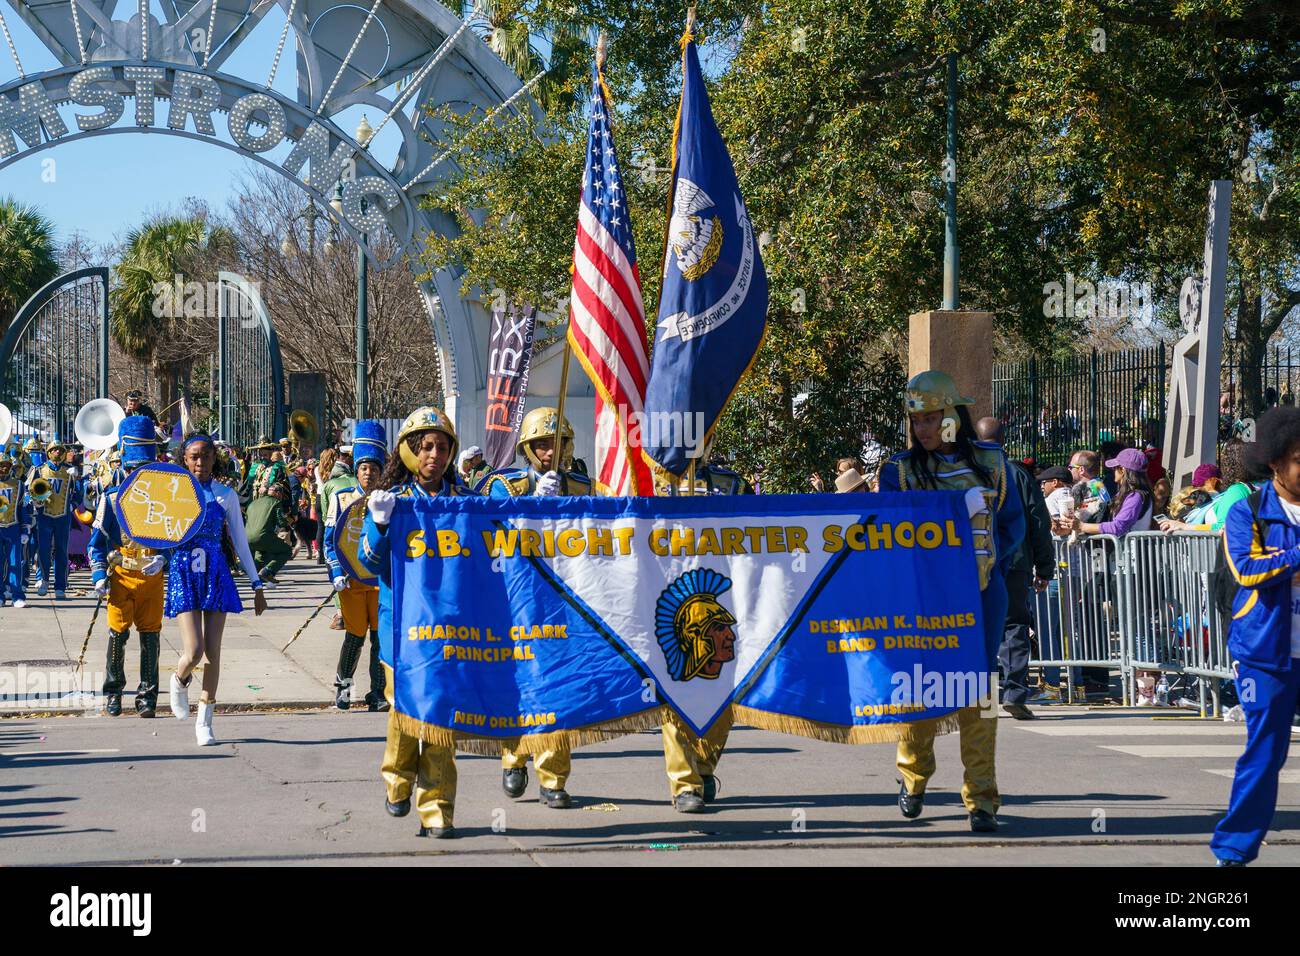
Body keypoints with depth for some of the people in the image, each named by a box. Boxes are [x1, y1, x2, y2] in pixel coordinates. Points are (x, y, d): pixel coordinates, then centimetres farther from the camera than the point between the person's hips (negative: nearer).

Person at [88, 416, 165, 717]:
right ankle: (113, 692, 12)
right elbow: (97, 541, 4)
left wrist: (162, 559, -14)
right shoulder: (111, 499, 3)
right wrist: (99, 576, -8)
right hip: (121, 576, -1)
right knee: (118, 633, -4)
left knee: (150, 635, 0)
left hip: (152, 577, 1)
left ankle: (147, 696, 8)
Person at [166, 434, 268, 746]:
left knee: (213, 652, 1)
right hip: (183, 572, -1)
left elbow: (240, 542, 8)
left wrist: (257, 584, 8)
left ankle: (204, 721, 12)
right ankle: (180, 682, 22)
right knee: (194, 651, -13)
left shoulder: (226, 496, 4)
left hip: (216, 573, 1)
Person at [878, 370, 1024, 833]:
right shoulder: (900, 470, 0)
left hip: (981, 593, 0)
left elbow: (1012, 524, 12)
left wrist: (987, 565, 0)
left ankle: (981, 799, 0)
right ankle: (913, 778, 26)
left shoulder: (990, 461, 4)